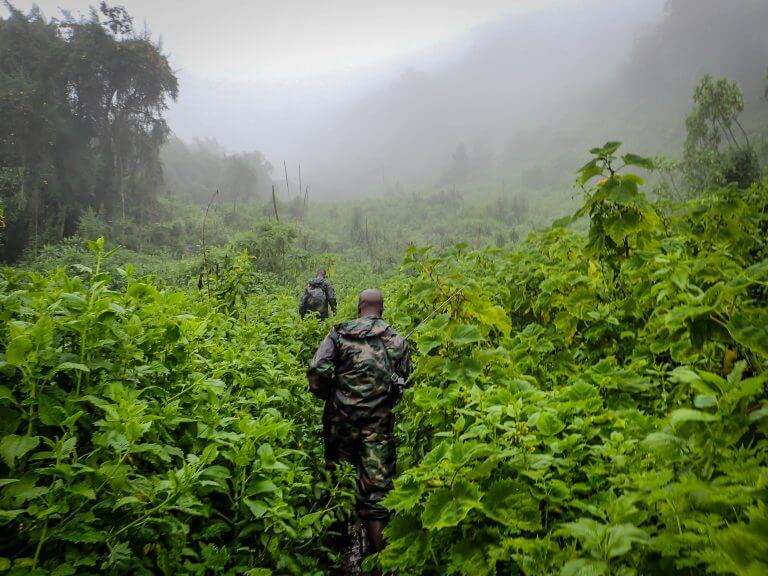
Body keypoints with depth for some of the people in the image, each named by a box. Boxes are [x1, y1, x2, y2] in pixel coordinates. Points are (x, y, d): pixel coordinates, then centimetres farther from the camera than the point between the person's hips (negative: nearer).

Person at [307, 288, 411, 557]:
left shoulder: (340, 333, -1)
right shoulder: (397, 339, 5)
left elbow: (317, 371, -11)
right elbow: (405, 382, 4)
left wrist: (328, 396, 6)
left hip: (342, 416, 0)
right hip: (379, 422, 0)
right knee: (376, 484, 5)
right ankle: (379, 550, 9)